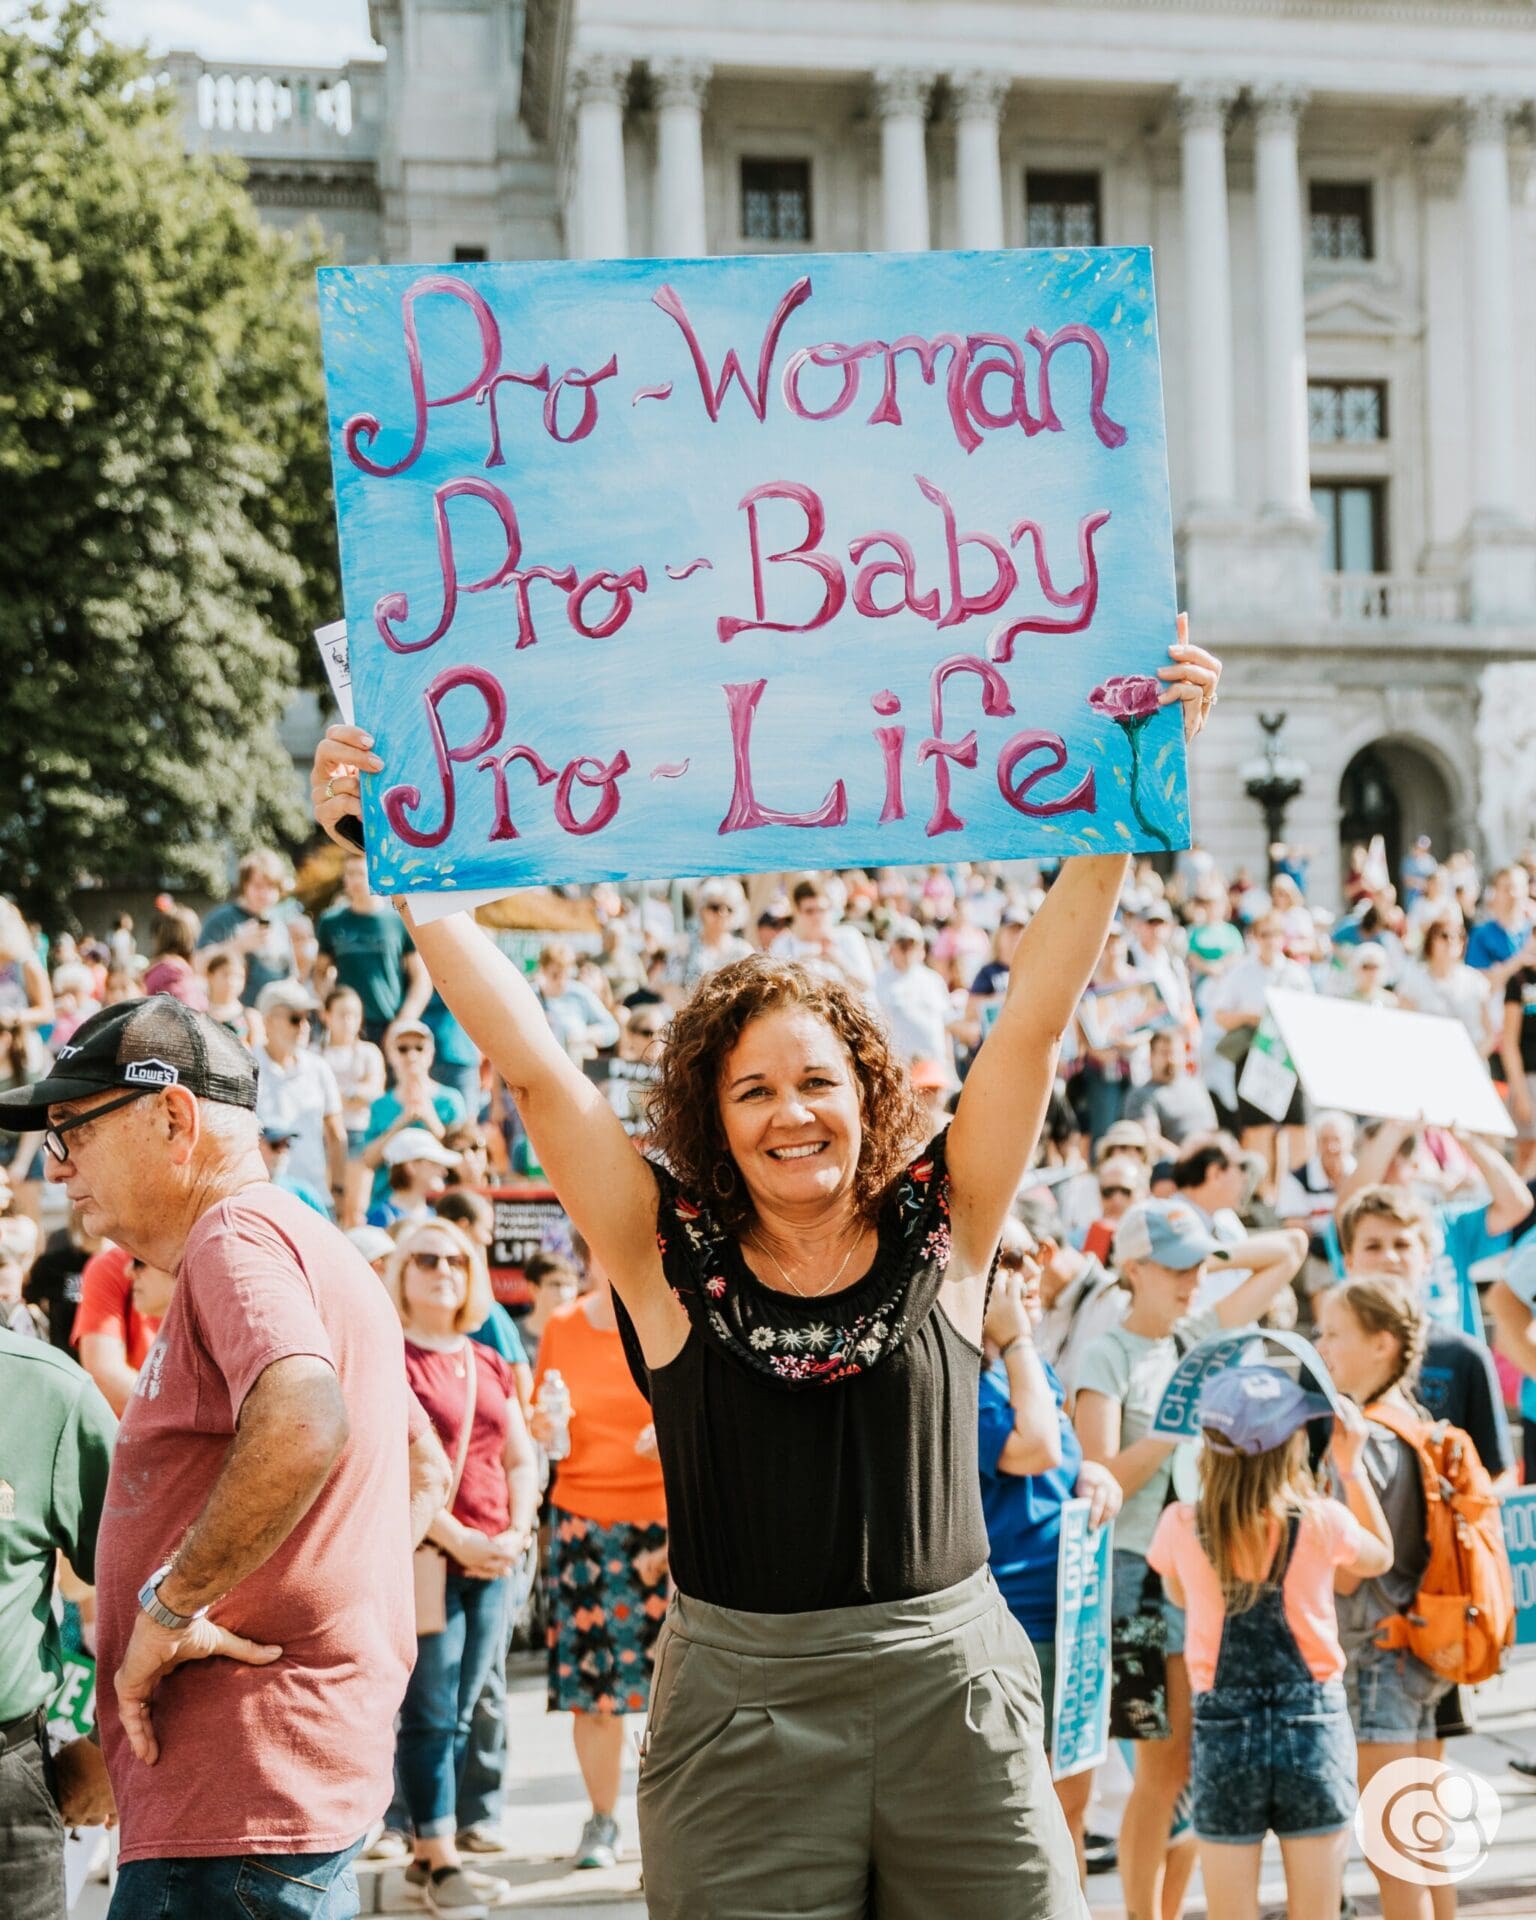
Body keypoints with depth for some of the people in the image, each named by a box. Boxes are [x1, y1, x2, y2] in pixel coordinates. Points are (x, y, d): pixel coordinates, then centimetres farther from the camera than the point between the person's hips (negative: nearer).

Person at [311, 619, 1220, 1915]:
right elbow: (530, 1062, -7)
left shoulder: (941, 1226, 1)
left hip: (954, 1694, 1)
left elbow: (1036, 1021, -3)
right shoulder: (669, 1251, -1)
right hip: (741, 1713, -1)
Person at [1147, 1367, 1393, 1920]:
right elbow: (1380, 1559, 13)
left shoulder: (1181, 1526, -8)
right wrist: (1351, 1467, 14)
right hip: (1312, 1727, 0)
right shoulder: (1323, 1523, -10)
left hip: (1222, 1733, 0)